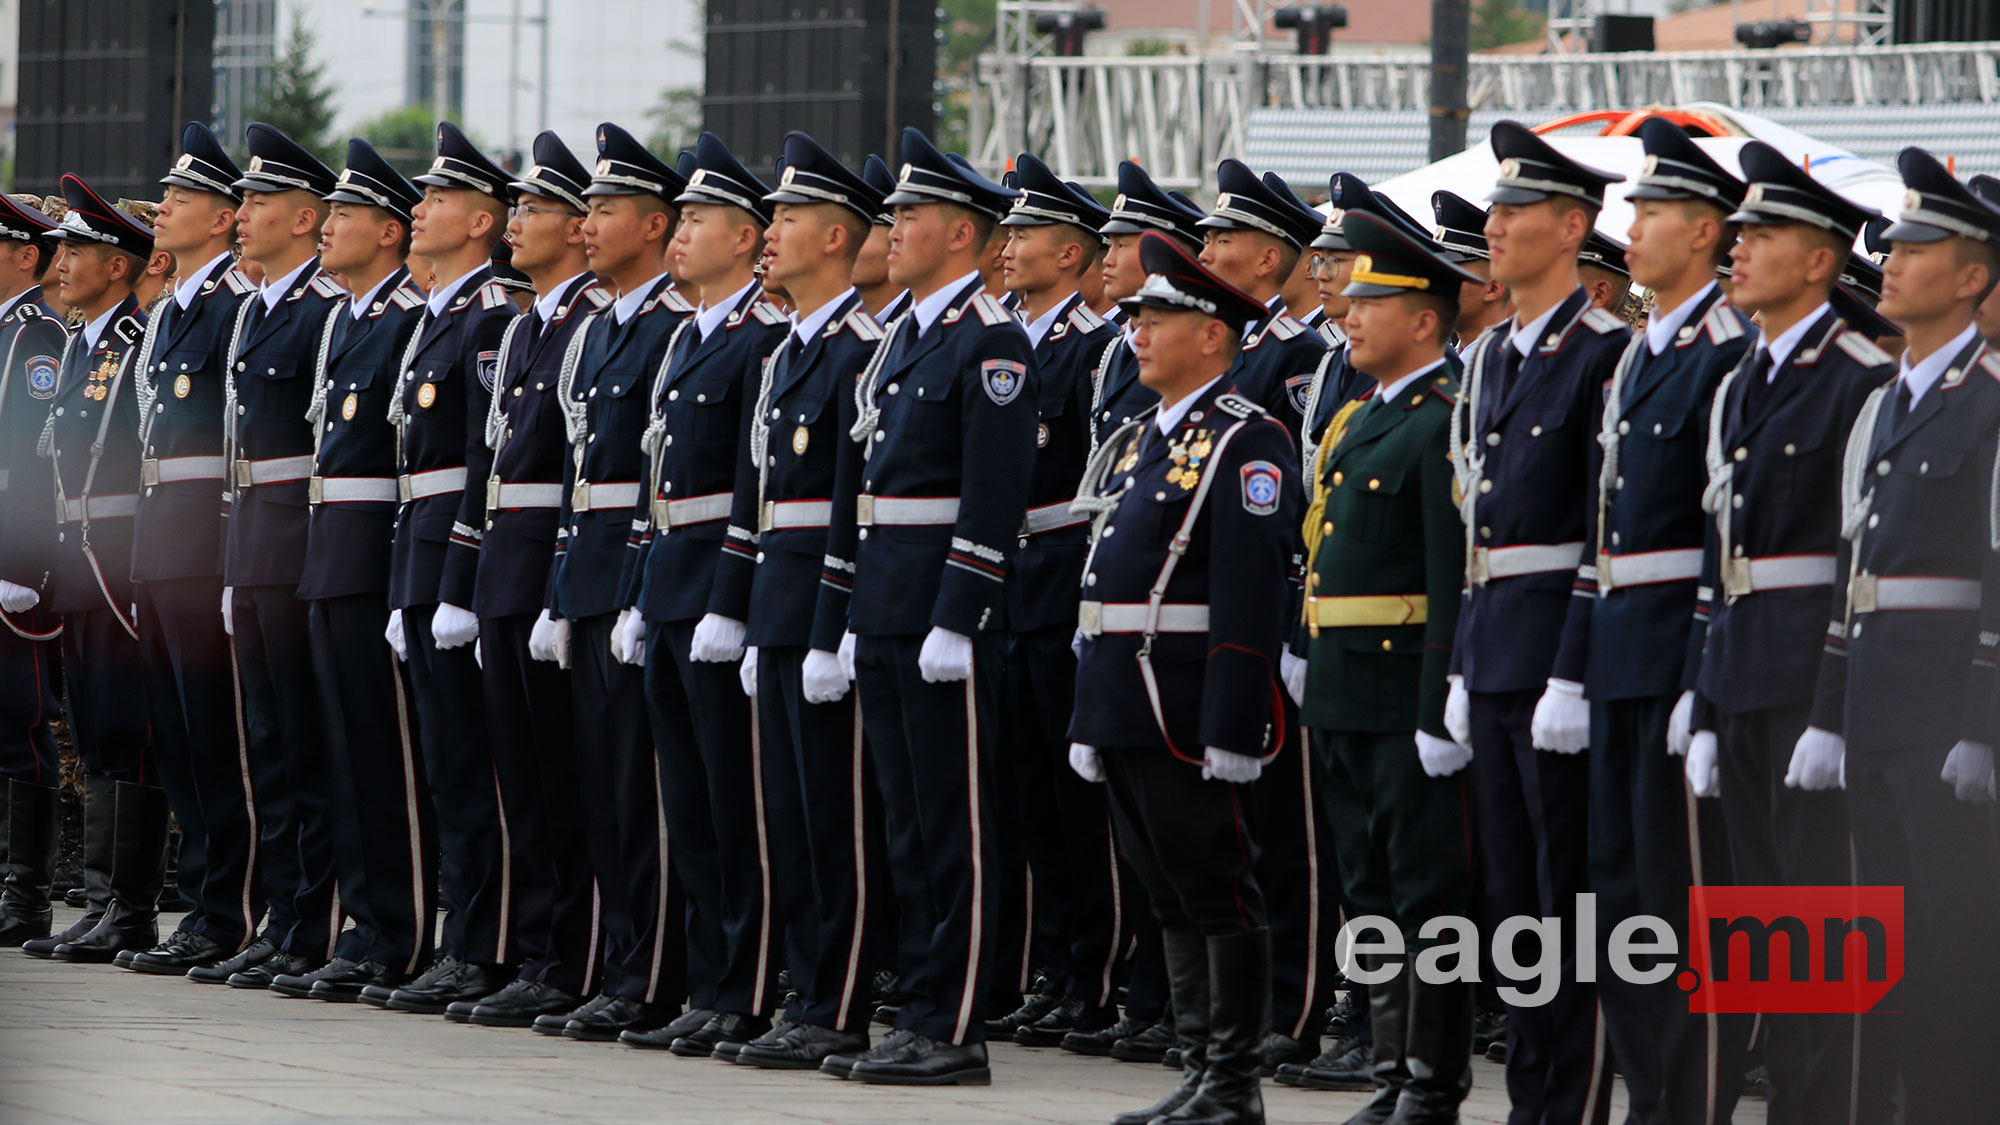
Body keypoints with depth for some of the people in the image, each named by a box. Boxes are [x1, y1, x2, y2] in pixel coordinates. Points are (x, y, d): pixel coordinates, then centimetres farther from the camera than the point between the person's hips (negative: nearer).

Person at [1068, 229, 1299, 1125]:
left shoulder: (1245, 444, -11)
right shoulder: (1138, 444, 18)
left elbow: (1252, 598, -17)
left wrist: (1230, 729, -22)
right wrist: (1089, 716, 19)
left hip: (1190, 713, -9)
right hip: (1126, 709, 9)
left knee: (1218, 894, -4)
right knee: (1172, 898, 12)